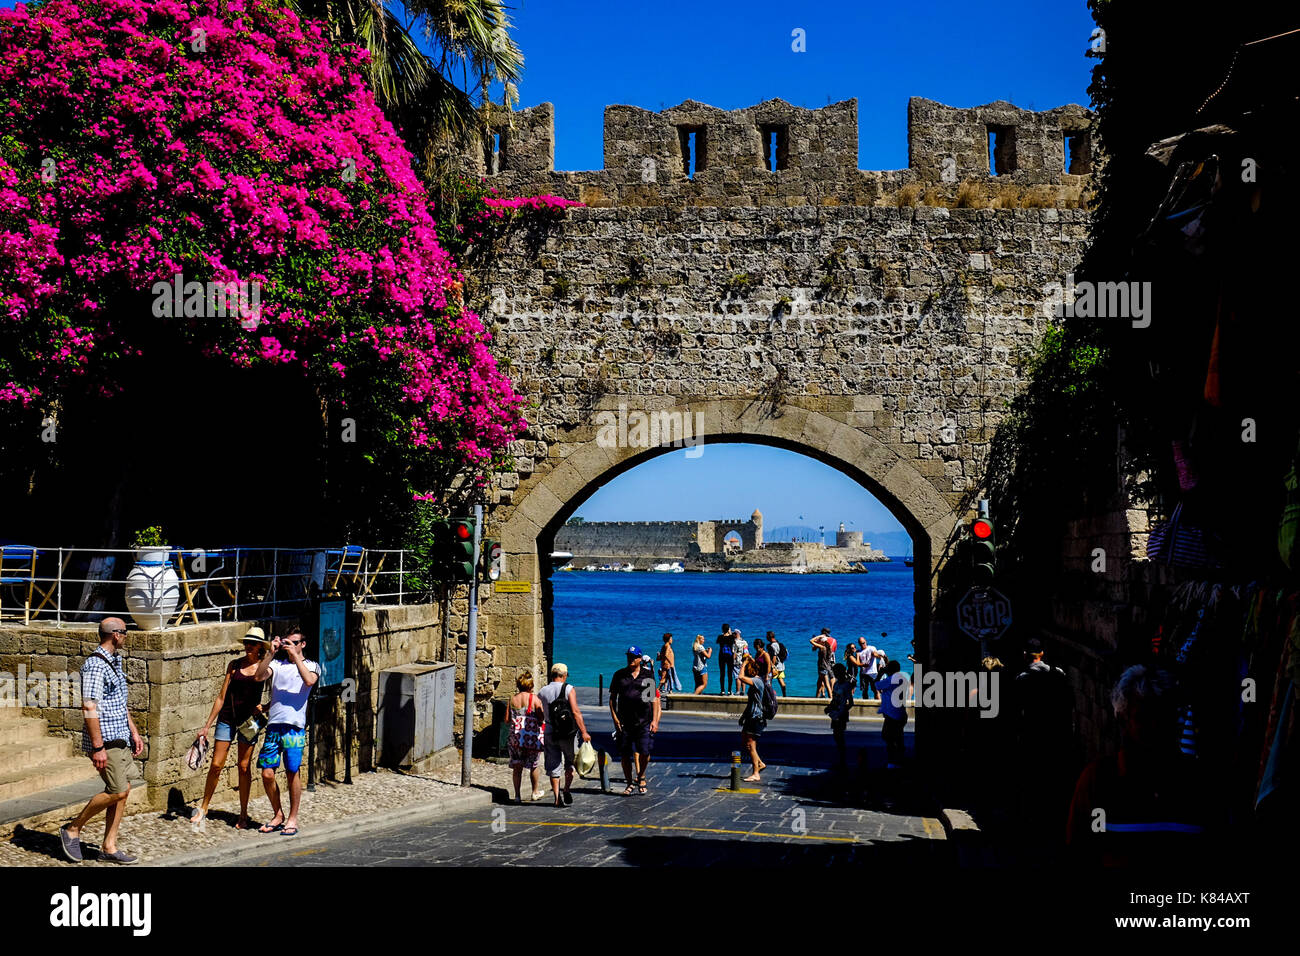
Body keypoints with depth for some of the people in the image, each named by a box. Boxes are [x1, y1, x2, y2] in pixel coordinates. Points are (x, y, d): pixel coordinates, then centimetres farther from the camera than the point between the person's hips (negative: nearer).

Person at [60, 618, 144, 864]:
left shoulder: (114, 662, 15)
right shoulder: (96, 665, -17)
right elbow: (89, 708, -22)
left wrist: (134, 732, 22)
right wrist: (98, 747, -24)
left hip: (119, 738, 10)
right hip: (104, 740, -10)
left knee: (122, 790, 6)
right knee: (118, 791, -10)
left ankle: (109, 847, 12)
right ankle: (72, 830, 5)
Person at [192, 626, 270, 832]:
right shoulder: (234, 665, 4)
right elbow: (222, 696, 7)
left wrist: (263, 707, -13)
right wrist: (208, 725, 6)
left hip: (249, 721, -1)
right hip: (227, 718, 1)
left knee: (244, 766, 2)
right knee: (216, 765, -1)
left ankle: (243, 814, 14)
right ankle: (203, 809, 15)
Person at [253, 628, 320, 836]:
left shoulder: (311, 666, 8)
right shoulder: (277, 663, 14)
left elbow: (309, 680, -15)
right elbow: (258, 676, -2)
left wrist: (295, 655, -15)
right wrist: (272, 653, -8)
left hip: (295, 727, -3)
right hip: (274, 725, 3)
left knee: (292, 773, -1)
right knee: (267, 774, 1)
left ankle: (292, 819, 11)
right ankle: (278, 815, 19)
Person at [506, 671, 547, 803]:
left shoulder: (512, 699, 2)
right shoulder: (534, 698, -7)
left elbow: (507, 719, 5)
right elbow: (542, 718, -10)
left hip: (516, 736, 2)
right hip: (533, 736, -2)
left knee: (517, 767, 7)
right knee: (533, 764, 17)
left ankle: (517, 795, 3)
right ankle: (535, 792, 28)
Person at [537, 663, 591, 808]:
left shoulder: (542, 692, 6)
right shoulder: (569, 689, -6)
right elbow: (575, 711, -14)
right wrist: (584, 732, -15)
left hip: (549, 733, 3)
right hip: (567, 733, -3)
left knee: (553, 766, 8)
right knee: (570, 762, 14)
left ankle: (557, 798, 4)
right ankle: (566, 789, -3)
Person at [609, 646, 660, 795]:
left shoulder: (648, 676, 7)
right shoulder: (619, 675, 8)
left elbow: (654, 699, 9)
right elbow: (612, 698, 10)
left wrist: (654, 720, 1)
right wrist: (614, 718, -1)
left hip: (644, 721, -1)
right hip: (624, 722, 1)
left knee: (644, 752, -7)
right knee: (626, 754, 2)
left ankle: (641, 777, 19)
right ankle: (629, 784, 16)